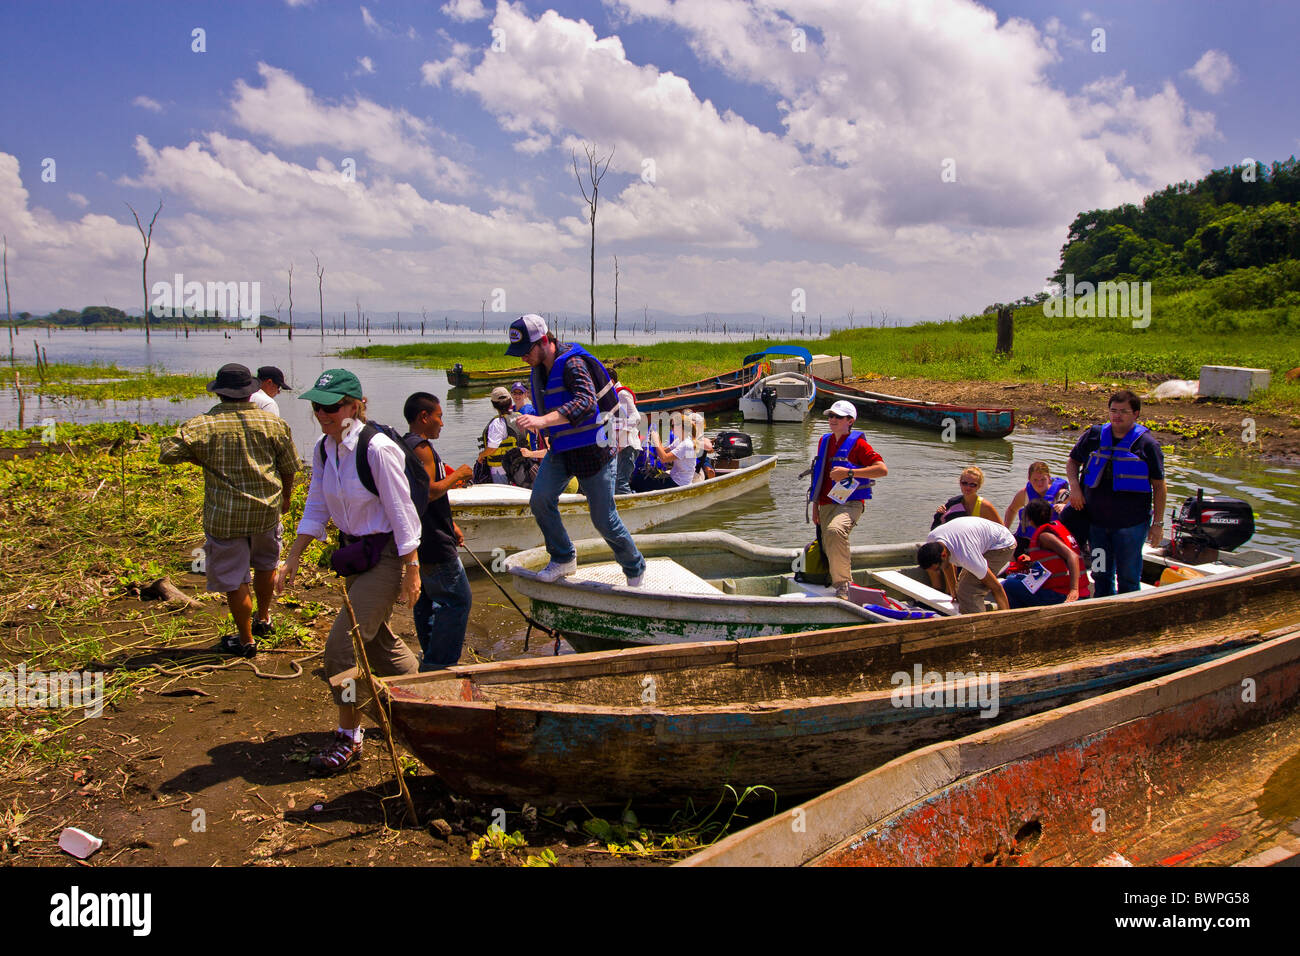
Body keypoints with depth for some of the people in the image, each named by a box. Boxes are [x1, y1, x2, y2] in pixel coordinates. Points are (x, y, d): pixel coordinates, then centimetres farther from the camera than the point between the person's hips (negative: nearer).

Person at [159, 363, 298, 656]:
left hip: (225, 515, -4)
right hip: (267, 509, 4)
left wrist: (197, 458, 4)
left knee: (234, 579, 8)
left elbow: (167, 452, -15)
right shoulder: (273, 423, -2)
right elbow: (289, 467, 6)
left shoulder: (203, 425, -11)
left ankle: (246, 640, 18)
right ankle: (263, 619, 44)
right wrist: (285, 498, 23)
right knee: (265, 564, 26)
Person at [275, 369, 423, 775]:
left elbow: (402, 513, -19)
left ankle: (349, 740, 7)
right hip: (353, 552, 8)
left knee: (343, 644, -9)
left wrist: (412, 571, -18)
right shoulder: (323, 449, 1)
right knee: (375, 638, 20)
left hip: (387, 555, -8)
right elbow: (316, 509, 10)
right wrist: (292, 559, 7)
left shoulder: (377, 448, -22)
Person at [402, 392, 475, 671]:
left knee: (426, 601, 17)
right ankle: (438, 665, -5)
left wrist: (451, 525, 22)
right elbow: (428, 491, -26)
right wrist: (457, 476, -11)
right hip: (433, 543, -11)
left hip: (418, 543, 11)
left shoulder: (405, 445, 18)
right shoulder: (421, 447, -15)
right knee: (458, 599, -6)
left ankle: (431, 662, 26)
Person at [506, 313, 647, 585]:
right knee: (540, 499, -11)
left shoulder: (573, 363, -23)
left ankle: (635, 568, 22)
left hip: (592, 450, -7)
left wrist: (543, 421, -51)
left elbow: (586, 402, -41)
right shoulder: (539, 368, 5)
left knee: (603, 519, -1)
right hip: (561, 449, 7)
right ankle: (563, 558, 8)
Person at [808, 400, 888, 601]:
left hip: (850, 502, -7)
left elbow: (882, 469, -13)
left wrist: (849, 473, -18)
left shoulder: (857, 443, -4)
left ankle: (842, 585, -28)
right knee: (829, 549, 9)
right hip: (827, 503, 7)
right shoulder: (824, 441, 16)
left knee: (835, 531, -35)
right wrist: (815, 505, 20)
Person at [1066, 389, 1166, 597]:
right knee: (1101, 574, 14)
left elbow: (1159, 486, -2)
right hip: (1096, 521, 4)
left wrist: (1158, 523, -5)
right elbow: (1072, 462, 17)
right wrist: (1074, 486, -3)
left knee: (1128, 576, 4)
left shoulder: (1147, 443, -5)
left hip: (1131, 524, -3)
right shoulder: (1094, 435, 3)